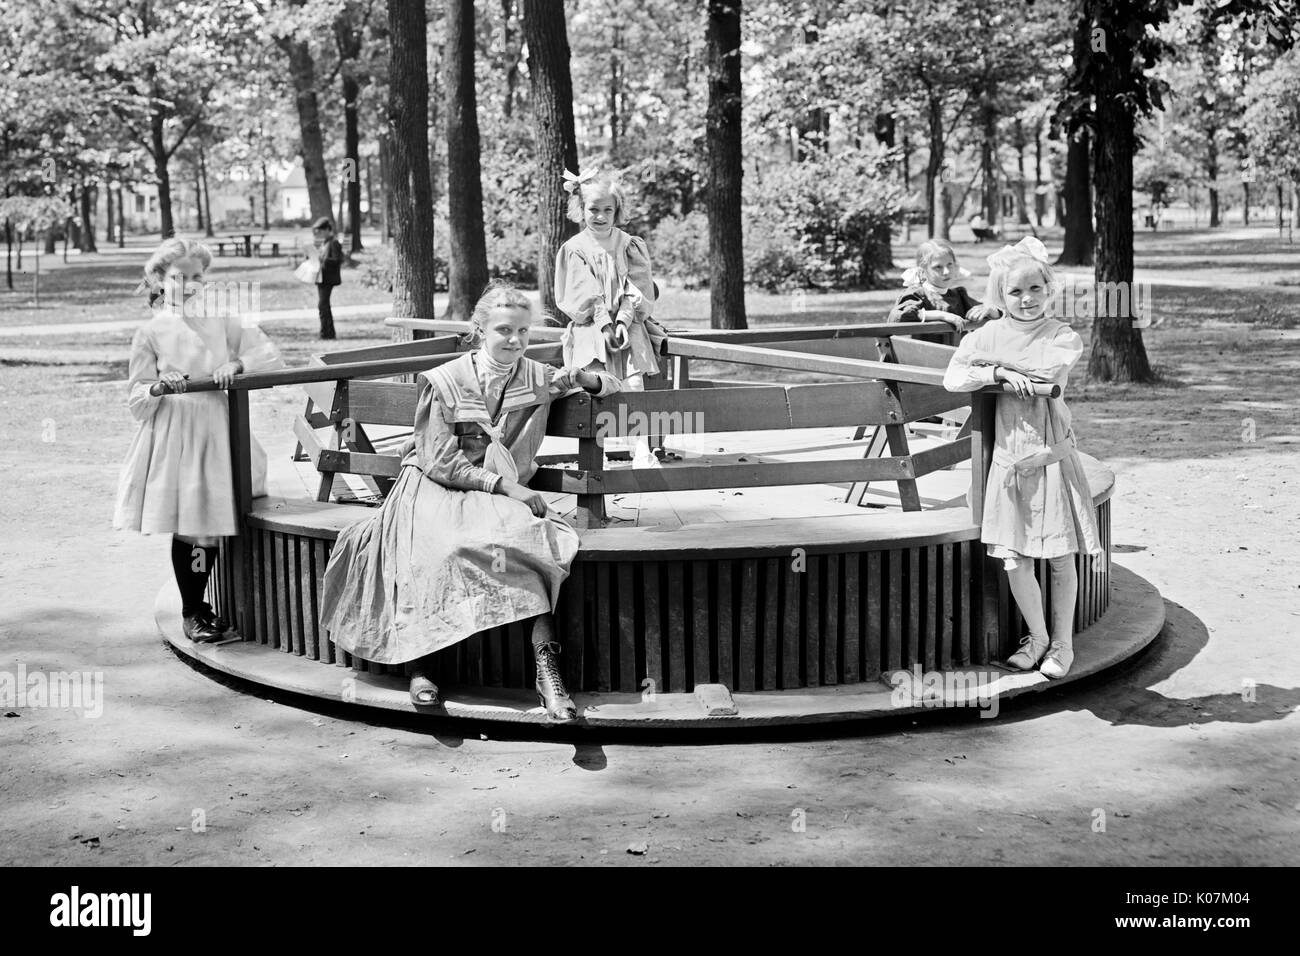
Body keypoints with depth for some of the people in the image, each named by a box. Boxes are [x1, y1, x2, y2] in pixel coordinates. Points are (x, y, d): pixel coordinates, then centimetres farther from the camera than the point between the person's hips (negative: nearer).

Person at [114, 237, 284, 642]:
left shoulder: (222, 320, 6)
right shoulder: (151, 332, 1)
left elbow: (271, 357, 5)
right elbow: (136, 402, 1)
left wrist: (238, 363, -12)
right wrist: (160, 388, -19)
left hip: (216, 430, 2)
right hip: (172, 435, -2)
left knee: (211, 523, 2)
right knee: (185, 528, -1)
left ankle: (200, 606, 21)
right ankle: (192, 612, 14)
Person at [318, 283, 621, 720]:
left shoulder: (537, 378, 6)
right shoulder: (445, 382, -4)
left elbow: (612, 386, 18)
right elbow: (441, 462, -9)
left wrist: (584, 379, -7)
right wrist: (503, 485, -18)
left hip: (505, 493, 2)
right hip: (438, 488, -2)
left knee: (537, 542, -31)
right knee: (435, 550, -35)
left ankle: (547, 667, -32)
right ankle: (420, 661, -24)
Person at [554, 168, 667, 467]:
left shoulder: (629, 245, 8)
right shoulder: (575, 249, 5)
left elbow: (637, 288, 1)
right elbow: (583, 295, -2)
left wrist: (624, 321, -13)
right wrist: (604, 324, -13)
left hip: (628, 327, 1)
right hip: (590, 329, -1)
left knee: (634, 384, -14)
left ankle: (642, 451, -17)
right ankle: (603, 446, -8)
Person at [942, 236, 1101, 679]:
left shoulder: (1064, 336, -2)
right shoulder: (988, 334, 4)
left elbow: (1049, 369, -21)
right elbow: (952, 379, -6)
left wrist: (989, 357, -12)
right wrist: (999, 372, -20)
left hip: (1051, 455, -2)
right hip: (1009, 456, 2)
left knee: (1061, 557, 5)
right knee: (1014, 559, 3)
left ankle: (1062, 642, 21)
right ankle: (1037, 636, 24)